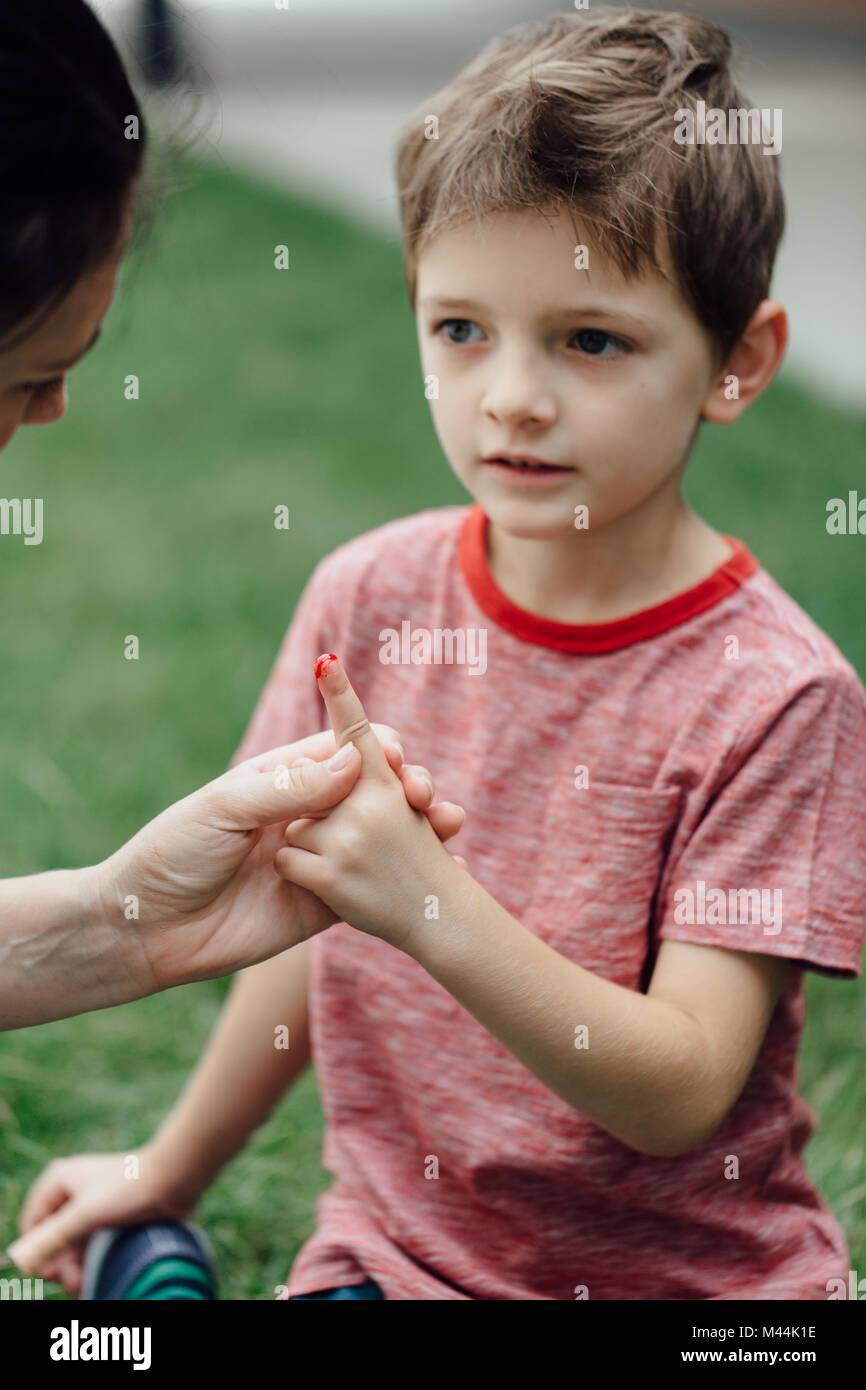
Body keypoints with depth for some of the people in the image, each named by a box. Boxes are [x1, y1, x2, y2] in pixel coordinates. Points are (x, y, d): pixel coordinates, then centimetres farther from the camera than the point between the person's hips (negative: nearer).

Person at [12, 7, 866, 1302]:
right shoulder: (368, 596, -3)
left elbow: (680, 1095, -19)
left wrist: (433, 904, -31)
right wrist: (168, 1174, 17)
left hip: (687, 1271, 0)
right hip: (389, 1251, 1)